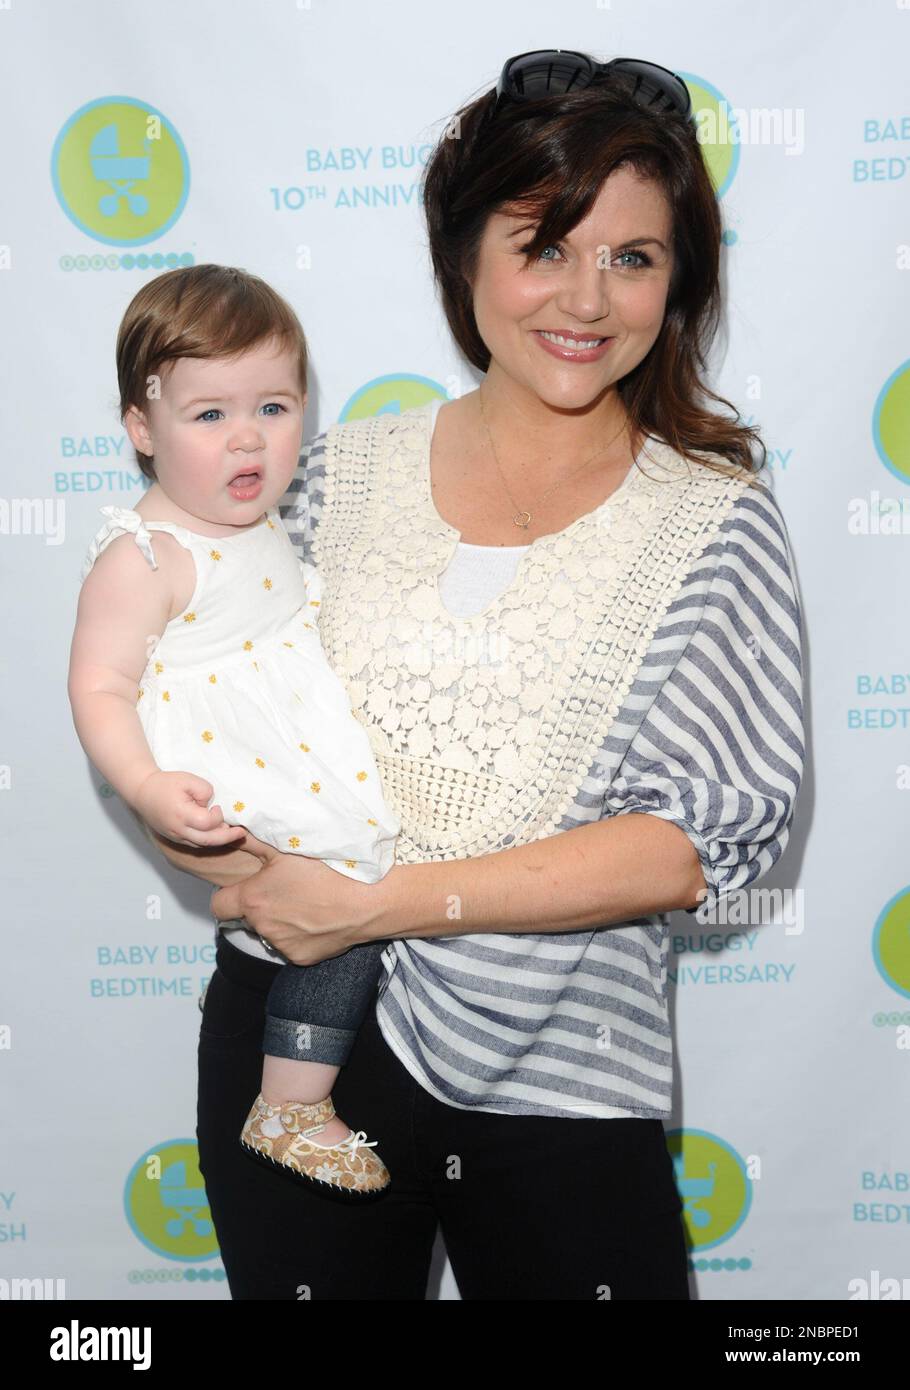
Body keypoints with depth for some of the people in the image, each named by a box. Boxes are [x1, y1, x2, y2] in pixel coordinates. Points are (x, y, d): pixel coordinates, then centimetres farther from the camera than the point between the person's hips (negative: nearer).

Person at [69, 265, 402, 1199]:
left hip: (301, 760, 10)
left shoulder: (256, 527, 10)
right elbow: (100, 686, -22)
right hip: (223, 785, -10)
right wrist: (148, 789, -35)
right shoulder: (144, 558, -19)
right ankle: (290, 1111, -4)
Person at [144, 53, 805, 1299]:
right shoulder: (344, 469, 3)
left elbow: (723, 833, -14)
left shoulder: (716, 521, -5)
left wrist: (391, 898, -19)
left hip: (556, 1081, -2)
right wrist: (208, 829, -14)